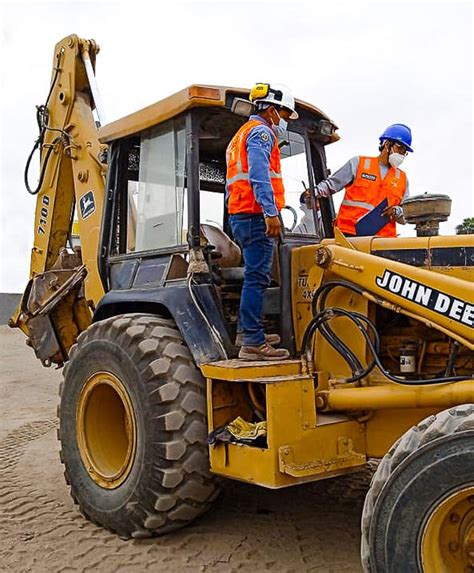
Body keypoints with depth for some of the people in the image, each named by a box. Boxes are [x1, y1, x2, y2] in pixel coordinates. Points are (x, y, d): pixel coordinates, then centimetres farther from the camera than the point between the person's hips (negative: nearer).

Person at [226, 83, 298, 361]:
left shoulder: (243, 134, 27)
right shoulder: (261, 132, -4)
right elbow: (259, 176, -20)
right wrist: (271, 212, -26)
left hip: (241, 215, 10)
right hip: (255, 215, -10)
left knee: (256, 276, 16)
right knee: (257, 278, -12)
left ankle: (247, 331, 22)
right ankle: (253, 343, -13)